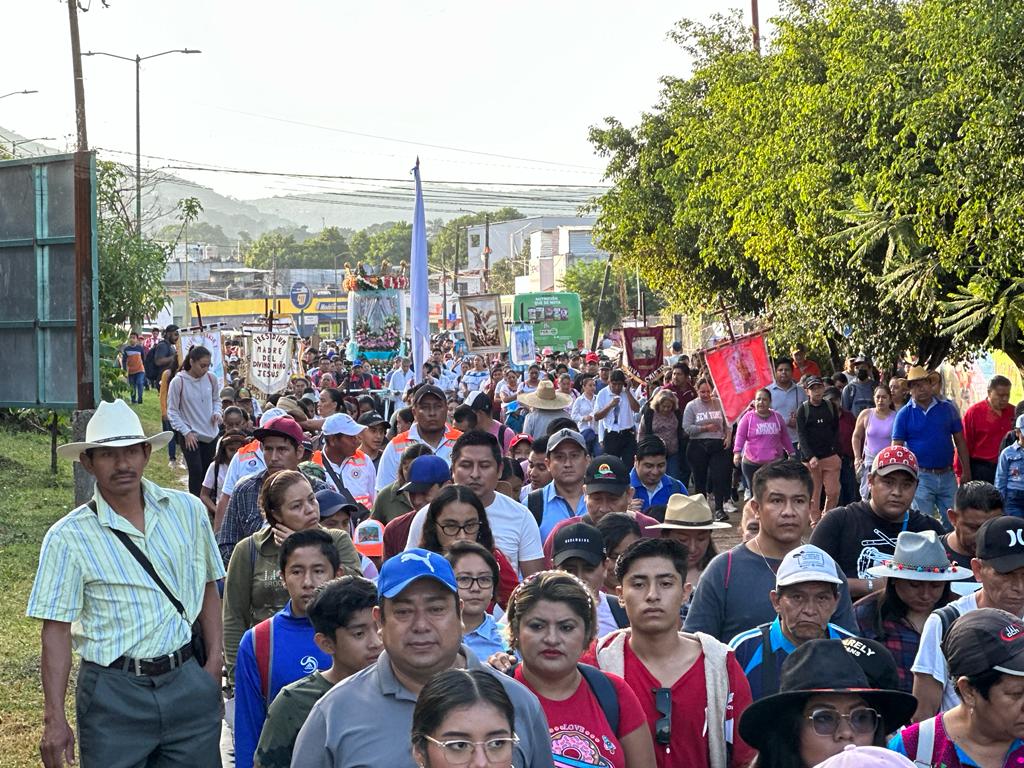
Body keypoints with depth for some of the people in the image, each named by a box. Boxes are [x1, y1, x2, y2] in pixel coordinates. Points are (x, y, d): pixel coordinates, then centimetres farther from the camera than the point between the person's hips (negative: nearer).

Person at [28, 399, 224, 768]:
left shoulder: (188, 511, 4)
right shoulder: (69, 537, -6)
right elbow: (57, 630, -7)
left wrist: (214, 661, 3)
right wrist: (55, 719, -12)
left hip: (187, 681, 3)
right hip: (114, 693, -3)